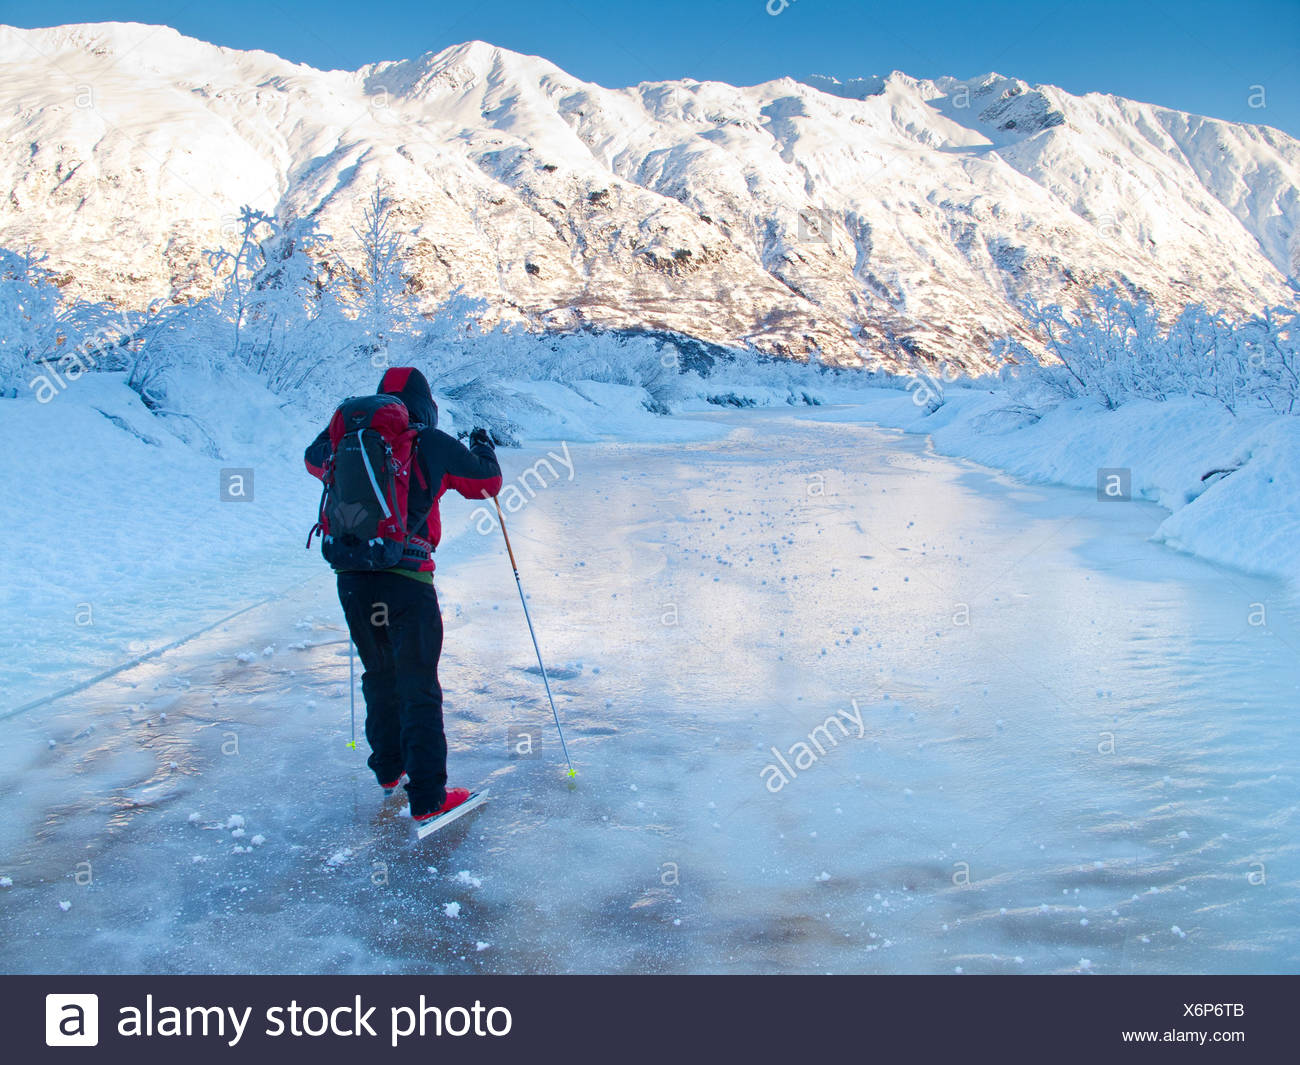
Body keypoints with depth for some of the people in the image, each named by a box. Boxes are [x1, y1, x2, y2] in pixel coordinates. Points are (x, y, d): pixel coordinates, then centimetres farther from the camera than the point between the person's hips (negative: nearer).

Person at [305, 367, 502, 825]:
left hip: (351, 578, 5)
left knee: (379, 676, 22)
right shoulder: (434, 445, -3)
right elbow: (487, 482, 10)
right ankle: (427, 797, 1)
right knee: (418, 688, 1)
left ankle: (388, 769, 36)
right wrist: (483, 447, 31)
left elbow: (314, 457, 31)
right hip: (406, 579, -5)